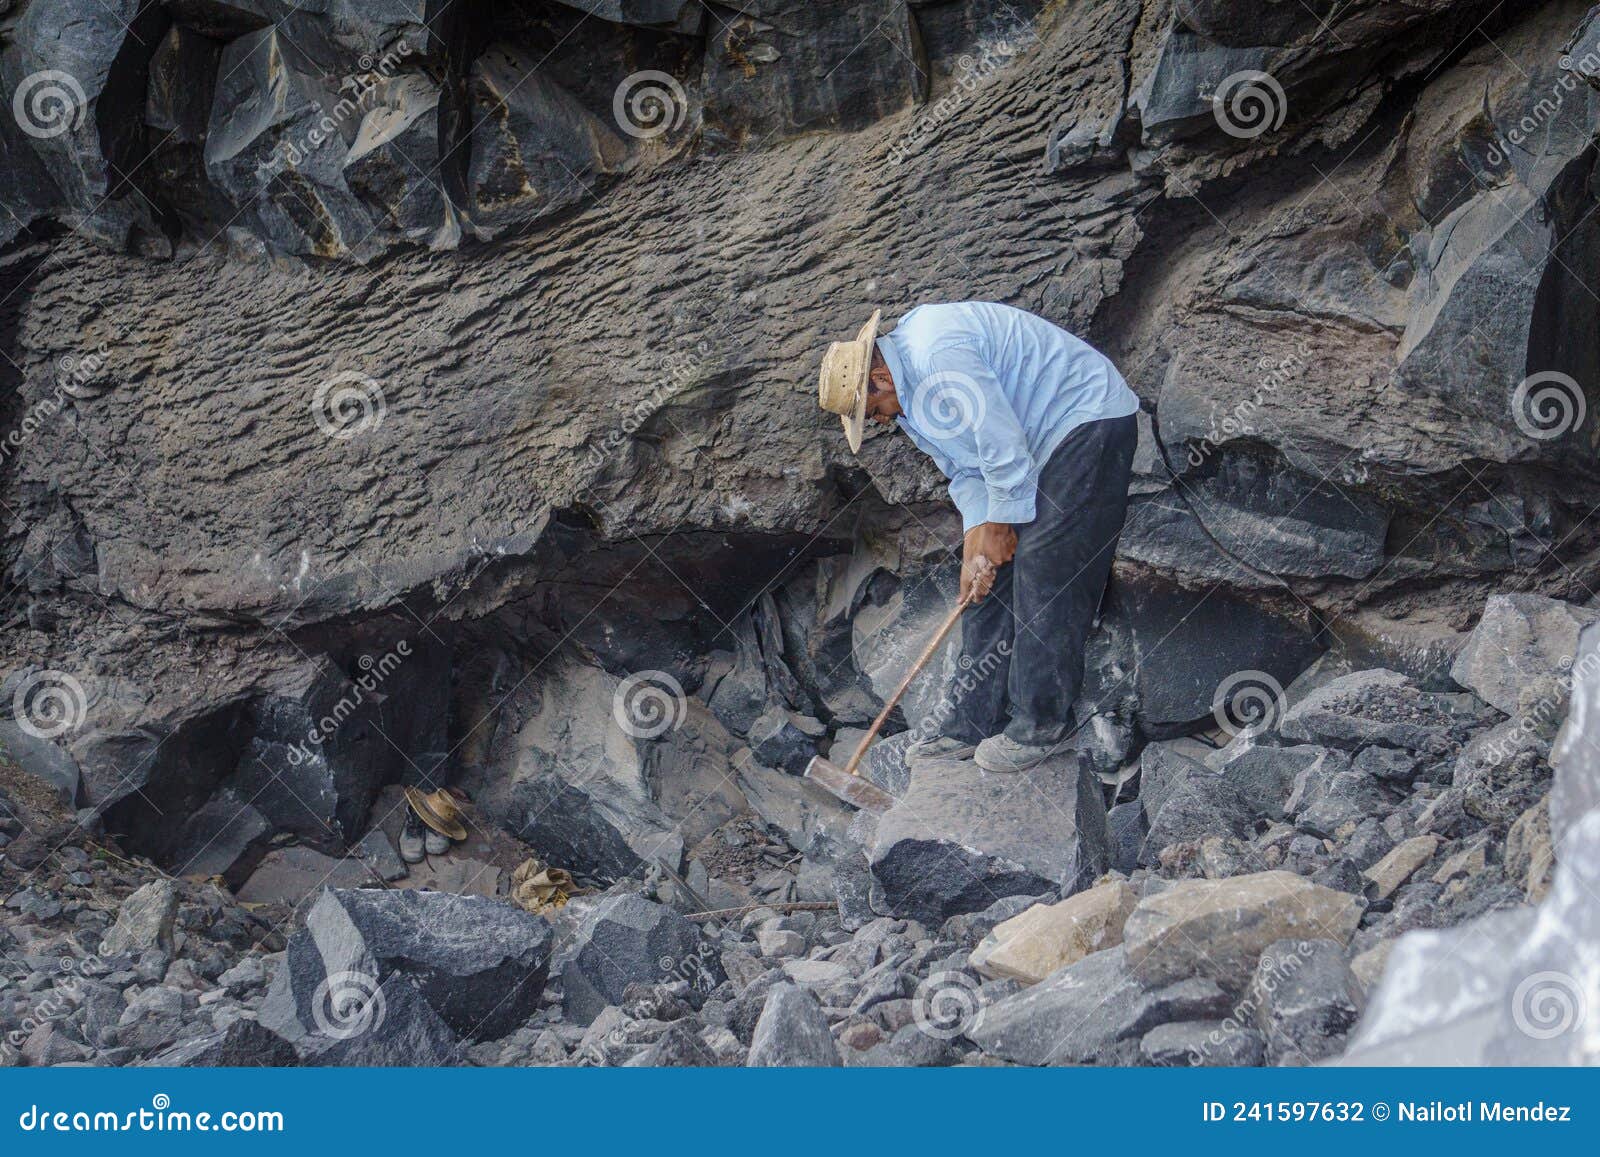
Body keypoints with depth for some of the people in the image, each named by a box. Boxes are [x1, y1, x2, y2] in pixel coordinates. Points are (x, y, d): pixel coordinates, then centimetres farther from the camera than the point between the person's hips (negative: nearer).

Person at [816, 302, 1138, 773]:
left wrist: (1000, 526, -11)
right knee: (990, 582, 7)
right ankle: (975, 723, 11)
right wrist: (977, 535, -5)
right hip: (1037, 443, 11)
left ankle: (1041, 724, -5)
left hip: (1087, 420, -10)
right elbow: (964, 469, 10)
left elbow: (1003, 444, -25)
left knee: (1048, 580, -13)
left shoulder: (939, 355, -27)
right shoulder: (909, 391, 7)